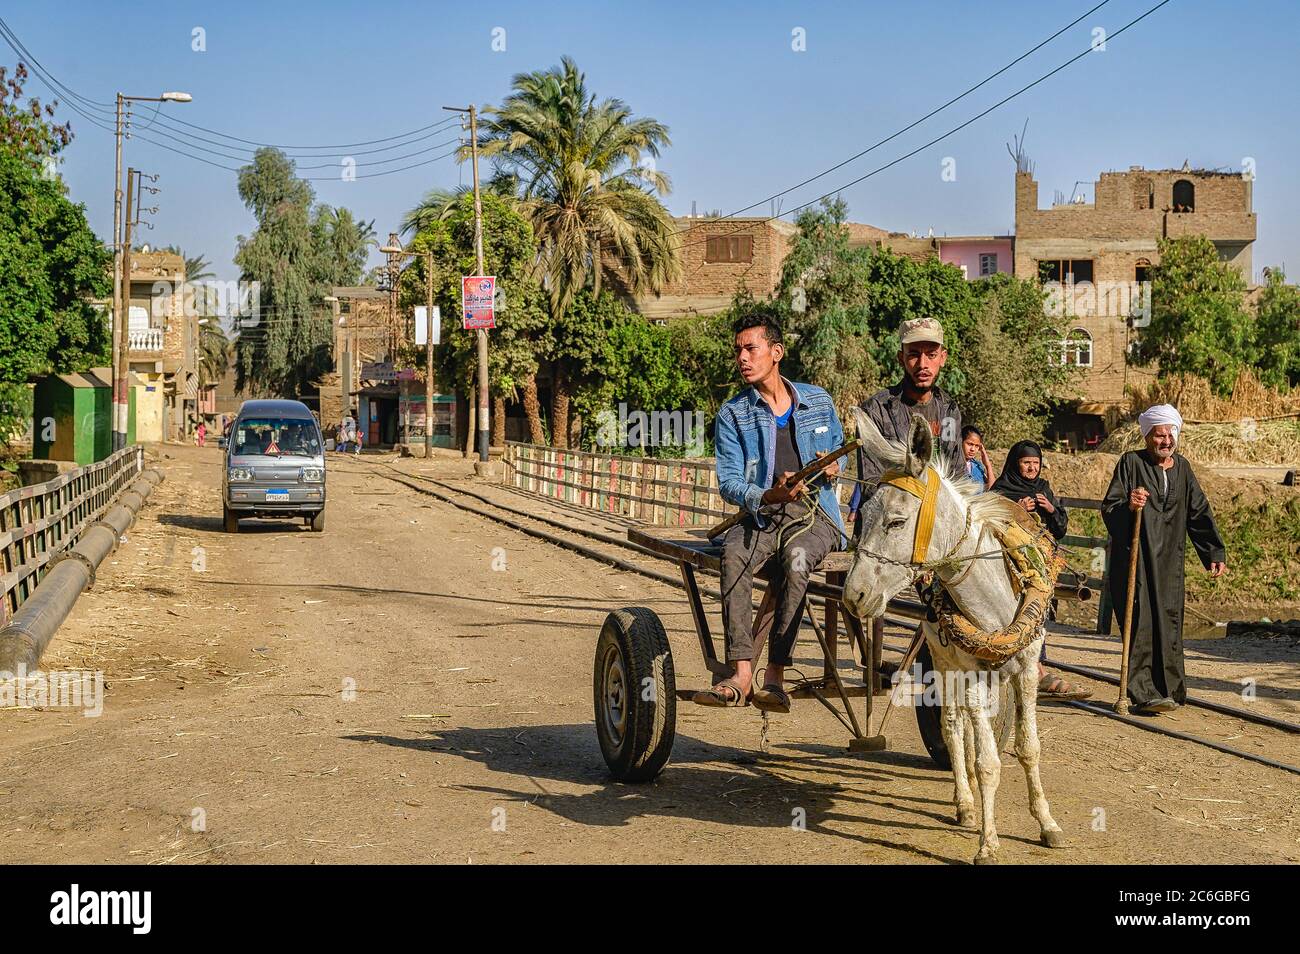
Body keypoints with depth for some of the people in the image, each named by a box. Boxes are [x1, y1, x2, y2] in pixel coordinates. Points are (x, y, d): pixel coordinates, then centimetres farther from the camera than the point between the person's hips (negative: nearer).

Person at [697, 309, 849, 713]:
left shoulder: (818, 401, 11)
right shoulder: (732, 414, 6)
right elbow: (728, 482, -4)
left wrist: (832, 469, -2)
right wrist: (769, 496, -24)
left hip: (815, 515, 0)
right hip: (760, 515, 0)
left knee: (796, 556, -36)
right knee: (734, 554, -34)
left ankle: (775, 676, -36)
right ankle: (741, 674, -40)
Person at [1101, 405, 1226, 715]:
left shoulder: (1182, 467, 11)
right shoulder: (1131, 463, -5)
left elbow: (1199, 512, 14)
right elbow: (1108, 509, -9)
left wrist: (1215, 552, 7)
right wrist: (1128, 506, -31)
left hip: (1169, 561, 5)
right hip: (1134, 558, -5)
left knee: (1169, 622, 8)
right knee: (1141, 622, -9)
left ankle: (1169, 689, 17)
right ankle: (1144, 694, -9)